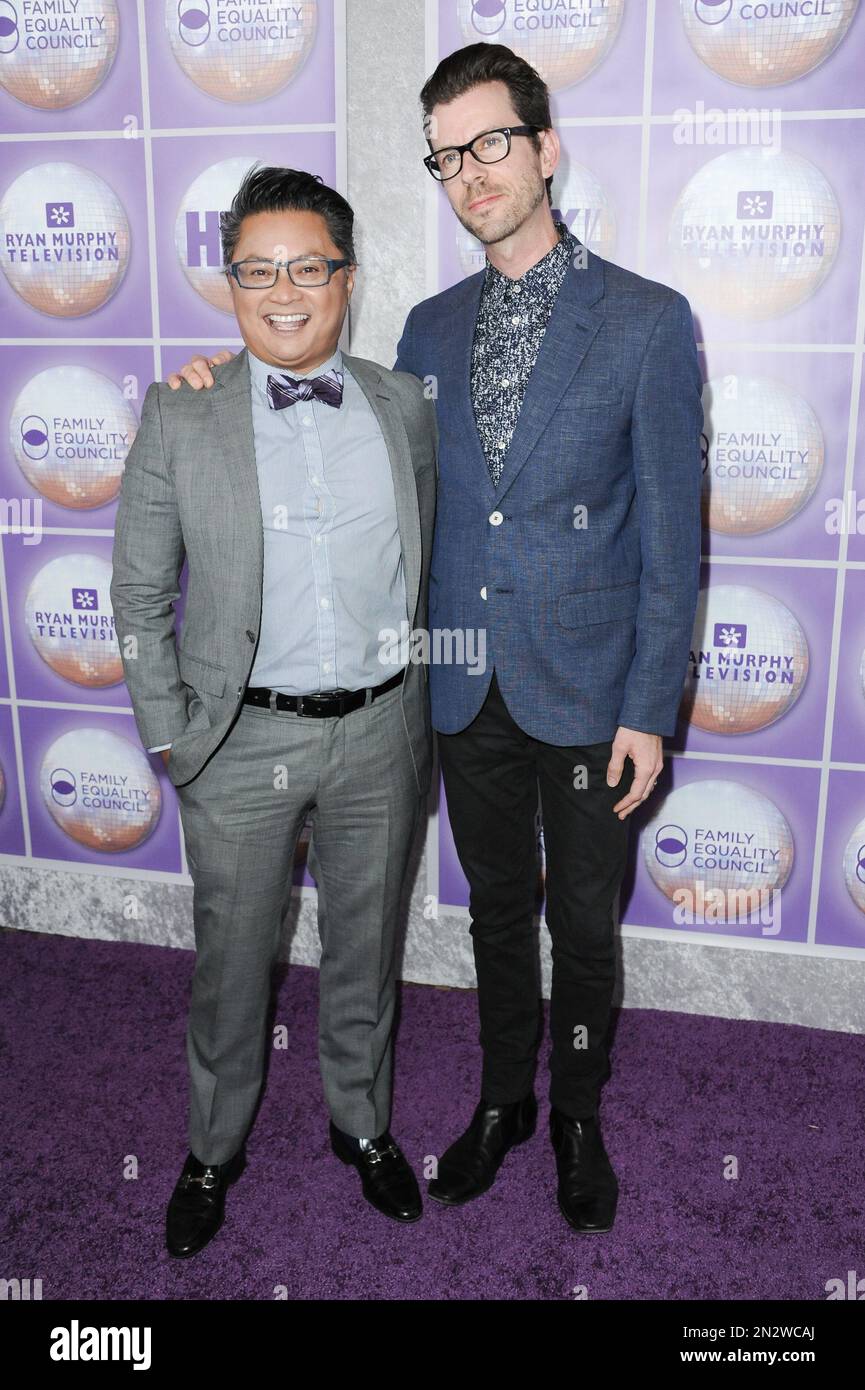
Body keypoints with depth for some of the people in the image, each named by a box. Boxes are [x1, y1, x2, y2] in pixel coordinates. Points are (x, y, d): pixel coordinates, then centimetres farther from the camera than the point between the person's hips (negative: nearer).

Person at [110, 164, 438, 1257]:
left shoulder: (405, 407, 1)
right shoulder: (181, 417, -6)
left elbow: (427, 569, 10)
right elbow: (139, 590, -1)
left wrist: (420, 713, 9)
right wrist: (167, 735, -3)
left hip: (380, 734, 2)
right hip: (243, 741, -1)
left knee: (365, 949, 18)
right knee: (231, 961, 14)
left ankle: (361, 1122, 44)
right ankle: (215, 1147, 40)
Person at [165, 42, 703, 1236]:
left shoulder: (648, 320, -7)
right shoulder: (430, 328, 6)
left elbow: (669, 532, -8)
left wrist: (651, 707, -11)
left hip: (586, 688, -3)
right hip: (466, 689, 4)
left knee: (584, 923, 12)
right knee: (497, 908, 18)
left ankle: (579, 1116, 37)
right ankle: (504, 1101, 40)